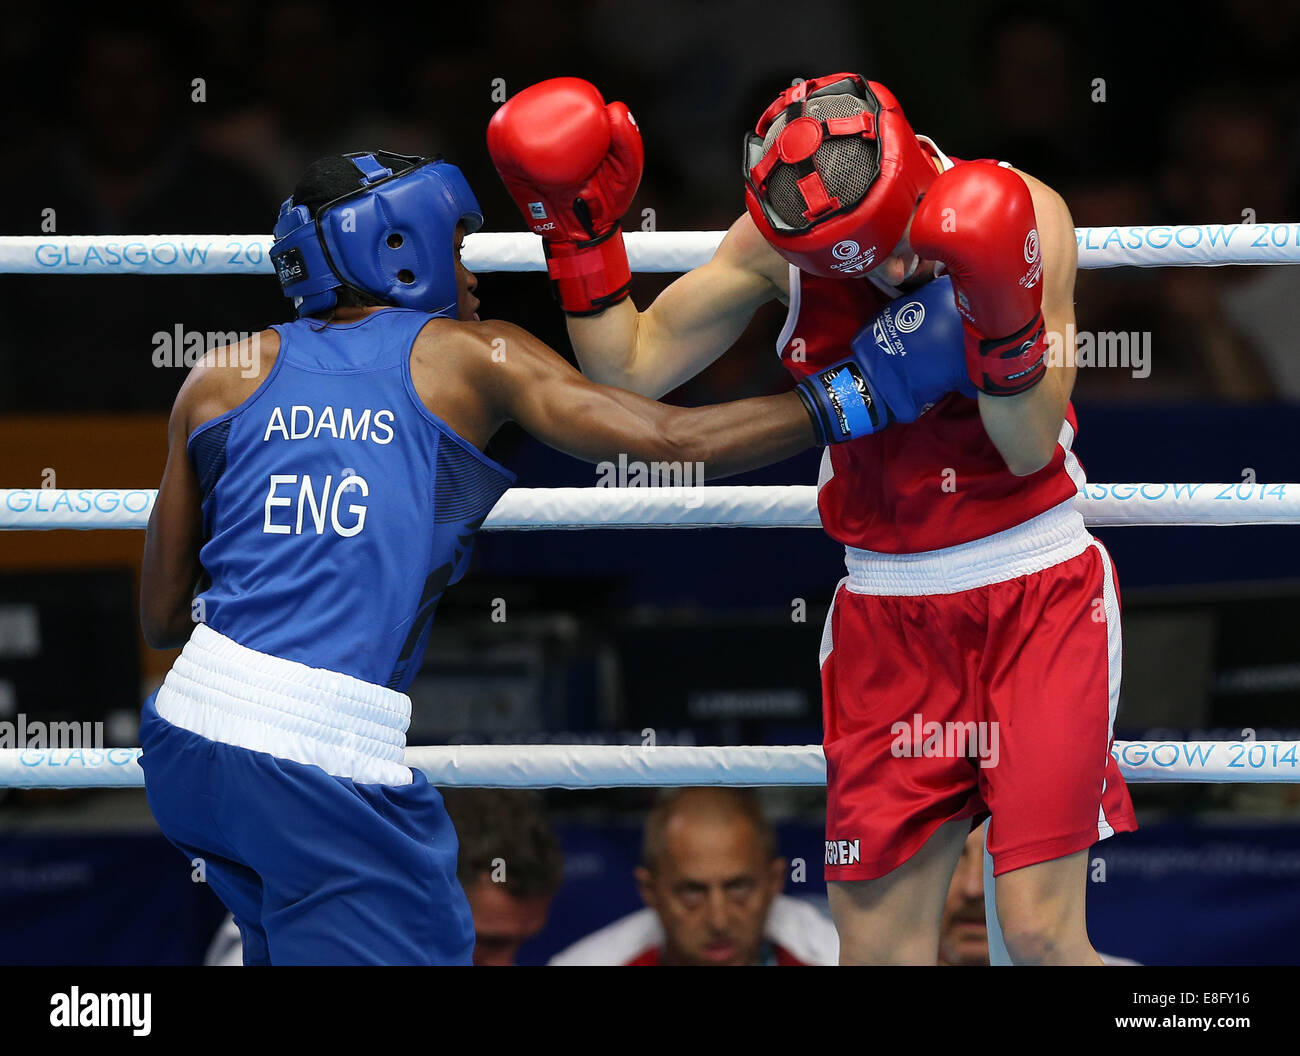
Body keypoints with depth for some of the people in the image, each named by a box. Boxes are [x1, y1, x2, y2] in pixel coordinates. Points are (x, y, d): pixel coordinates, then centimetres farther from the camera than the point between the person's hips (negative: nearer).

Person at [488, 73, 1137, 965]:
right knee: (877, 946, 0)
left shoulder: (1024, 213, -13)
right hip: (889, 614, 3)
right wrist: (577, 231, -8)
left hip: (1039, 591, -3)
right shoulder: (775, 242, -6)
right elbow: (629, 372, 3)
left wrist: (1001, 314, -30)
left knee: (1040, 931, -15)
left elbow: (1030, 448, -13)